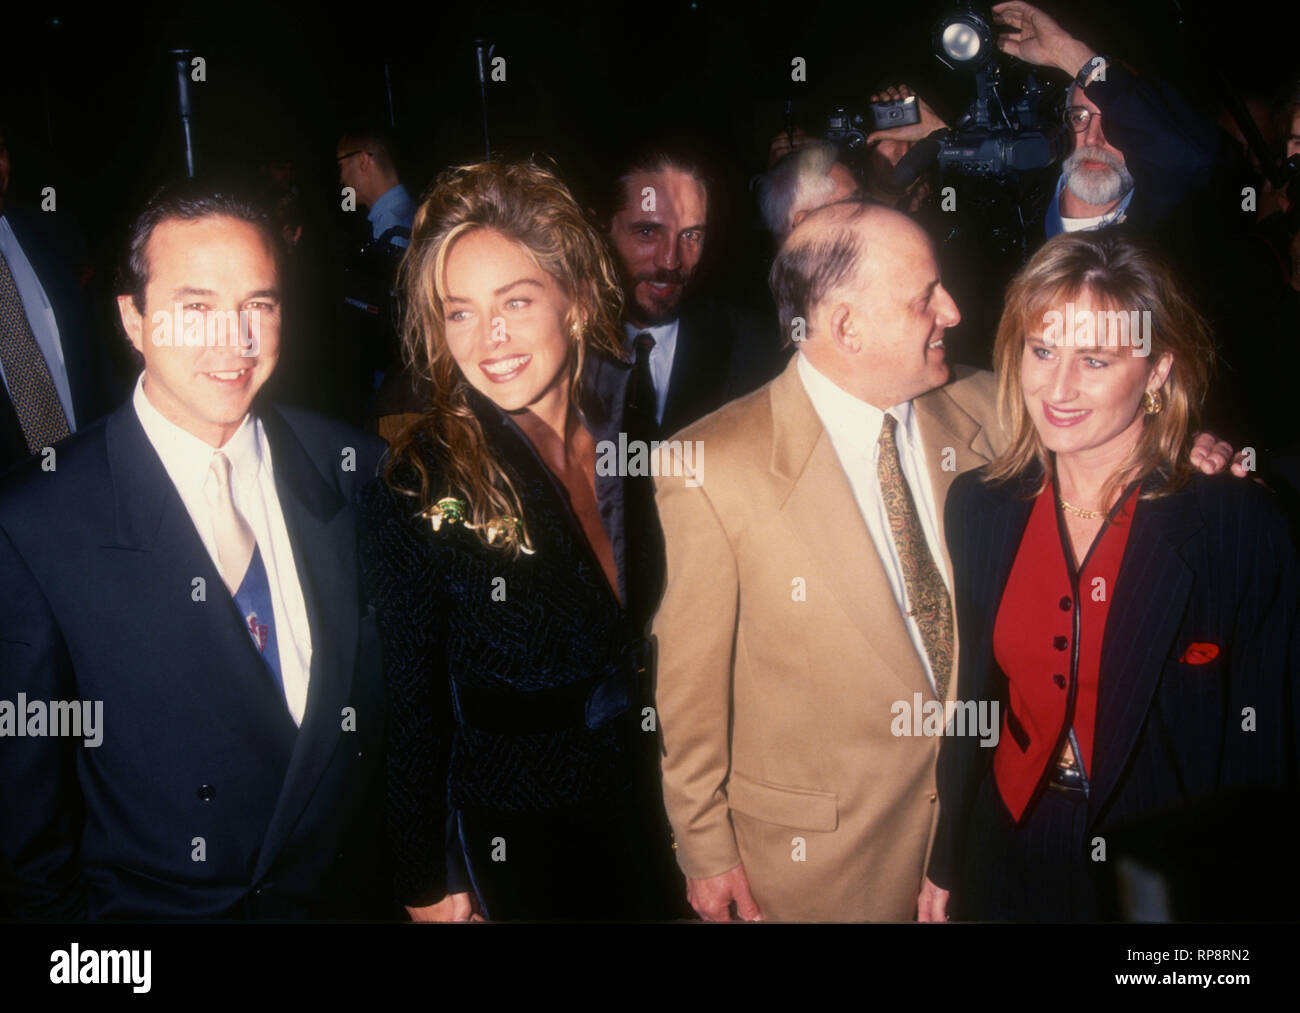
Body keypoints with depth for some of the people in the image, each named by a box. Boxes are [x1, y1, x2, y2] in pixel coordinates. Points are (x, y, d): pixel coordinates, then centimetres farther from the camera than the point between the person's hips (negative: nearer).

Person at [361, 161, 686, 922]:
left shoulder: (636, 443, -6)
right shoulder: (421, 489, -20)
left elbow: (653, 647, 4)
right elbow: (411, 709, -13)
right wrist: (428, 884, -8)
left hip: (650, 822, 4)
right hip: (513, 848, -4)